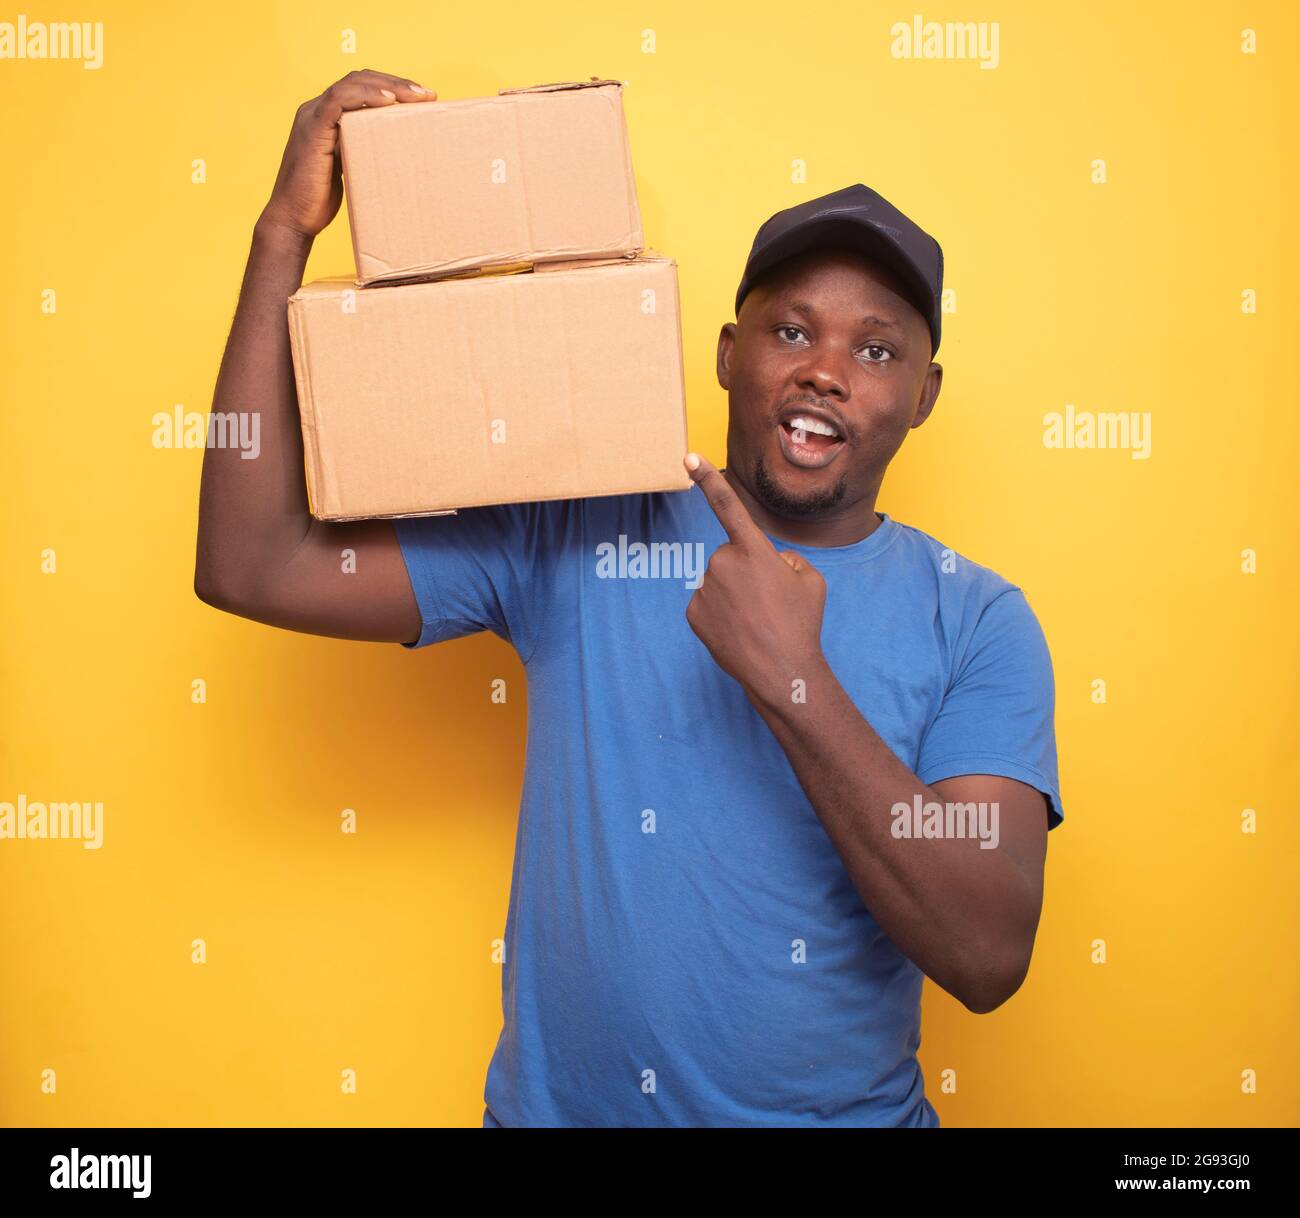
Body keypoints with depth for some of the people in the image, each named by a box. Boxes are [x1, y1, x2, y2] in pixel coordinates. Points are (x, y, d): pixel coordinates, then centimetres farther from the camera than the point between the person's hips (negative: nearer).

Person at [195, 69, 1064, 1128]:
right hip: (556, 1102, 1)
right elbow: (252, 568, -14)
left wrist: (794, 680, -28)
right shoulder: (574, 540, -9)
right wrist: (286, 232, -17)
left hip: (849, 1109, 0)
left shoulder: (979, 624, -10)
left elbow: (989, 958, -20)